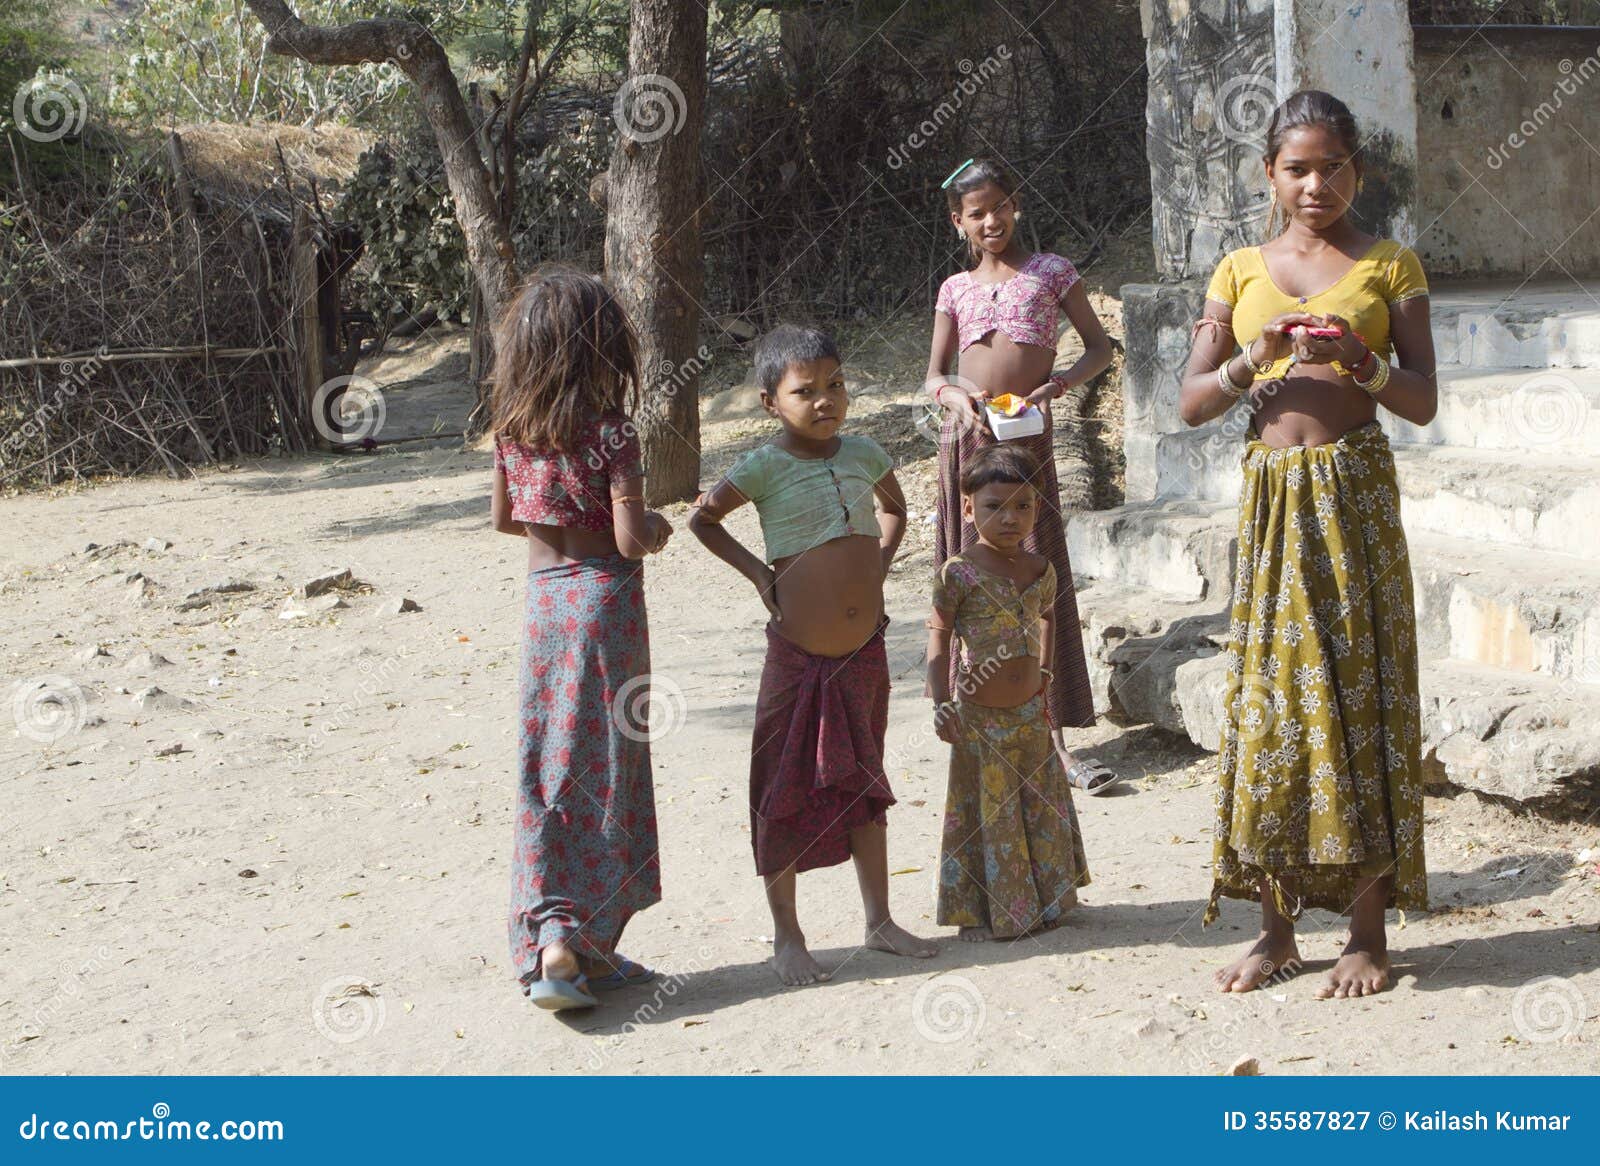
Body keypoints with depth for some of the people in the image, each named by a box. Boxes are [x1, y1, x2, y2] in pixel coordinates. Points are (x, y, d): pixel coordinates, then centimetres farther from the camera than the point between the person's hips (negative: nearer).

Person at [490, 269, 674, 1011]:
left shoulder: (512, 431, 3)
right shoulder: (610, 432, -14)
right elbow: (629, 538, -17)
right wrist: (655, 530, 4)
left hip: (542, 597, 5)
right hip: (603, 597, -5)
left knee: (547, 769, 10)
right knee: (601, 768, 1)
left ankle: (550, 937, 10)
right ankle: (574, 942, -3)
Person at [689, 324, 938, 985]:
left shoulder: (864, 454, 3)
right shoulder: (766, 467, -10)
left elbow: (894, 509, 24)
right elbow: (702, 519, 3)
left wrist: (876, 569, 10)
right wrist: (757, 574, -4)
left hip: (865, 650, 5)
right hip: (799, 654, -5)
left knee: (864, 783, 15)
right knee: (786, 790, 3)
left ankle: (879, 921, 26)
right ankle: (786, 935, 14)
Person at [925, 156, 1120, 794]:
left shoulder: (1051, 272, 7)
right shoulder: (955, 288, 13)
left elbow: (1099, 345, 8)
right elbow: (934, 373, 15)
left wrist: (1065, 380, -12)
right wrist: (953, 394, -8)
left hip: (1027, 434, -3)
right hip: (966, 434, 3)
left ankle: (1054, 736, -8)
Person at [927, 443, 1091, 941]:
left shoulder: (1040, 569, 3)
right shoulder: (959, 572, -13)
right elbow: (939, 637, -10)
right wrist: (941, 703, -15)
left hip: (1032, 712, 5)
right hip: (979, 718, -5)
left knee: (1040, 810, 13)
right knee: (986, 813, 3)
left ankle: (1042, 901, 28)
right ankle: (979, 912, 15)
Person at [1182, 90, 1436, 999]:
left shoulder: (1390, 266, 5)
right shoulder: (1241, 271, 12)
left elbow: (1424, 402, -1)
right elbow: (1193, 402, 6)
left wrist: (1357, 363, -19)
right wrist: (1253, 359, -12)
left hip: (1355, 491, -2)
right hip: (1271, 497, 3)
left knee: (1362, 694, -2)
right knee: (1270, 700, 3)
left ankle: (1370, 931, 6)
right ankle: (1277, 928, 12)